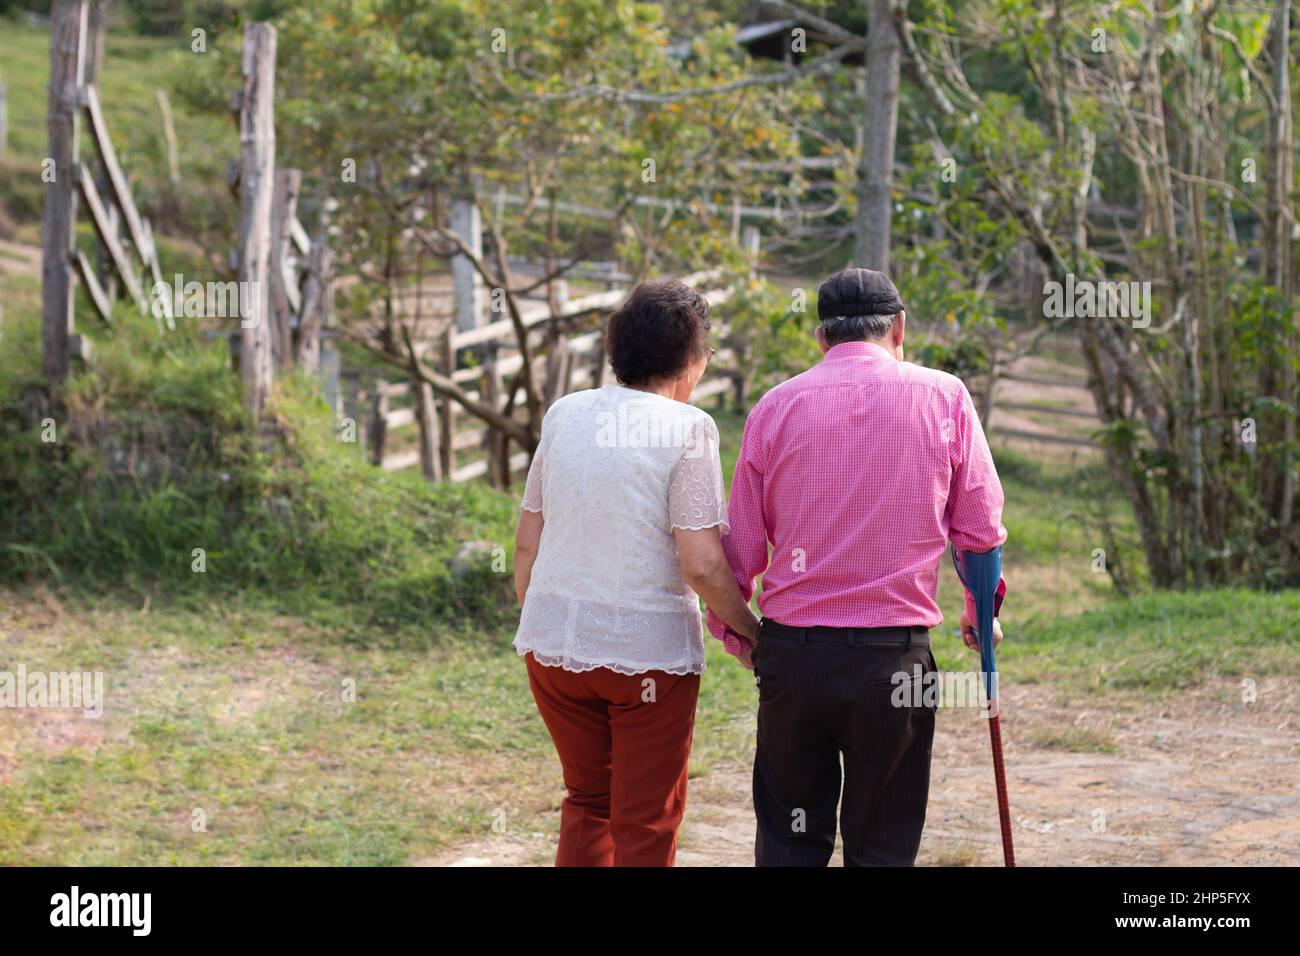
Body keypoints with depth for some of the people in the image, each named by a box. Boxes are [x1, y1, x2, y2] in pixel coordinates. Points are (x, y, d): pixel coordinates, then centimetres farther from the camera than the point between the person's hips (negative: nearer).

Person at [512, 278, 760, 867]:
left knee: (587, 801, 22)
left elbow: (527, 542, 7)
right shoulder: (686, 429, -11)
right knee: (646, 825, 9)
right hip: (649, 649, -5)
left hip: (555, 641, 5)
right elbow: (701, 564, -15)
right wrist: (751, 632, -1)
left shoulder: (564, 416, 4)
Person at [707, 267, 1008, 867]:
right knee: (882, 848, 8)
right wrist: (980, 612, 20)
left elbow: (740, 540, 7)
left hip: (791, 651, 1)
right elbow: (980, 528, 3)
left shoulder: (777, 406, 3)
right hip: (894, 657, -1)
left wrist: (729, 627, 22)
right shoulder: (943, 397, 0)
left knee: (789, 841, 12)